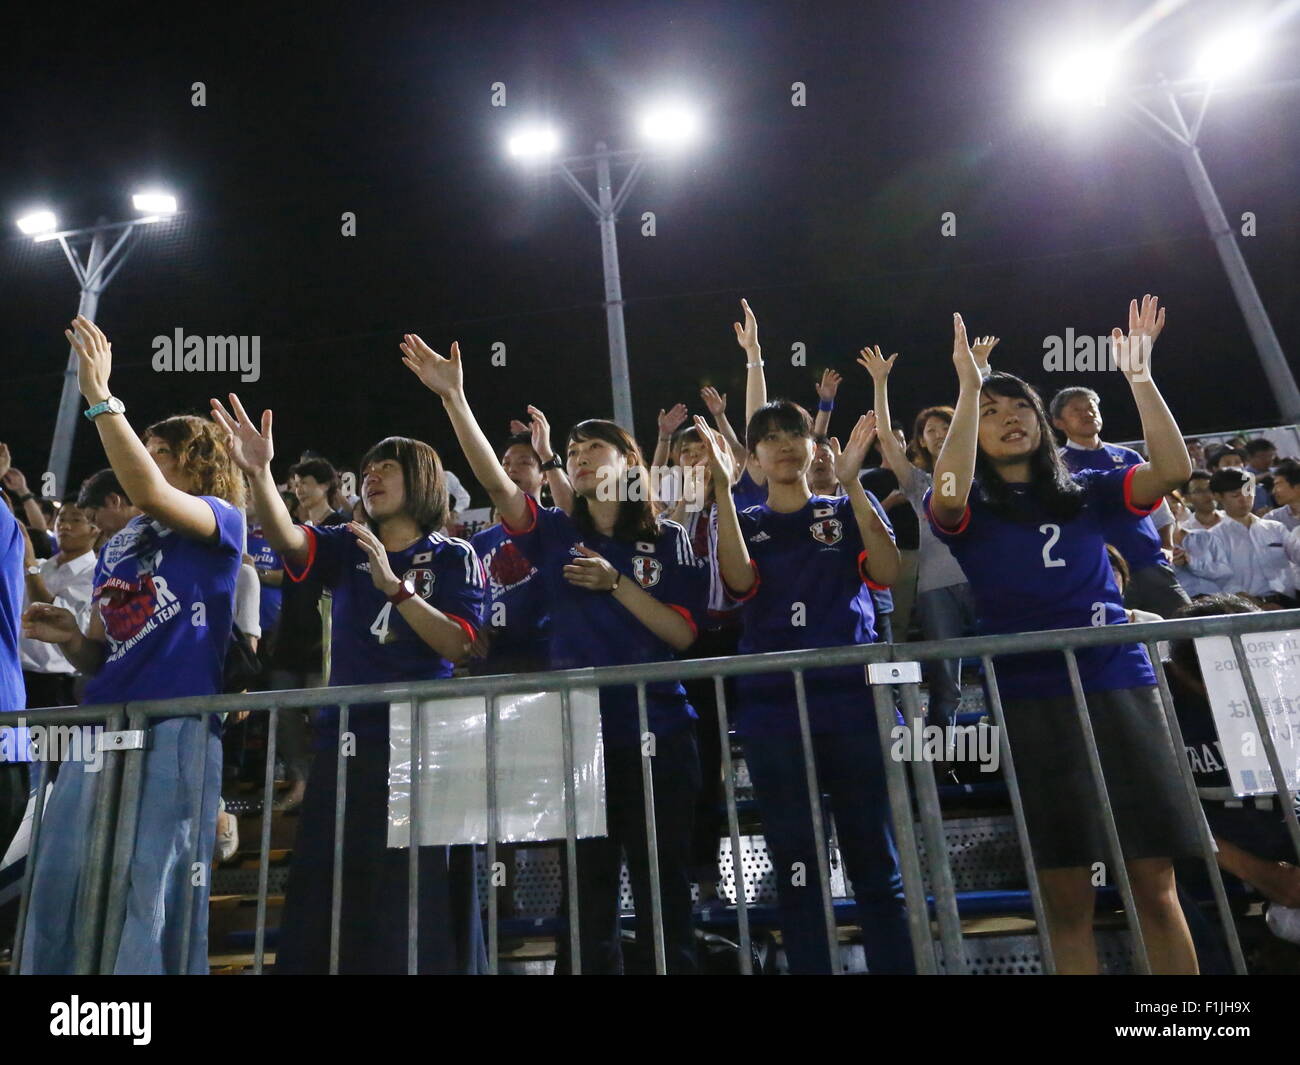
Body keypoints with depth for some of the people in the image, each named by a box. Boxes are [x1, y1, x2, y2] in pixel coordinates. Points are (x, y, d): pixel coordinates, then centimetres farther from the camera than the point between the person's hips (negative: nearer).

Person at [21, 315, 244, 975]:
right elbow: (100, 657, 22)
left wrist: (100, 398, -17)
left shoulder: (221, 520, 1)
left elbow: (149, 493, -21)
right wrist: (68, 638, 0)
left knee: (153, 889, -4)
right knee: (62, 880, 8)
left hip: (177, 726, -7)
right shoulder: (116, 547, 21)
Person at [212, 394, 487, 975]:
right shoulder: (347, 546, 9)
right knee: (326, 895, 9)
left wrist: (394, 585, -20)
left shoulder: (453, 557, 0)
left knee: (415, 900, 4)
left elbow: (457, 646, -11)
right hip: (344, 740, 4)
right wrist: (258, 472, -27)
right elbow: (285, 537, -11)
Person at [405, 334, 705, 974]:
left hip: (656, 733, -1)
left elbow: (683, 635, -4)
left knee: (663, 886, 7)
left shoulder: (668, 541, 4)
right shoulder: (556, 534, 6)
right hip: (580, 732, 1)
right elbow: (496, 482, -9)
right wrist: (452, 396, -19)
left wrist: (614, 582, -14)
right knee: (587, 890, 9)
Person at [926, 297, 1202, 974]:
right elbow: (947, 493, -19)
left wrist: (1138, 373, -5)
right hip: (1030, 700, -2)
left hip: (1120, 685, 3)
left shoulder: (1088, 493, 13)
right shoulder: (971, 510, 5)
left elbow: (1173, 468, -3)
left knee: (1155, 885, 6)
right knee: (1066, 897, 3)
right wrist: (968, 389, -17)